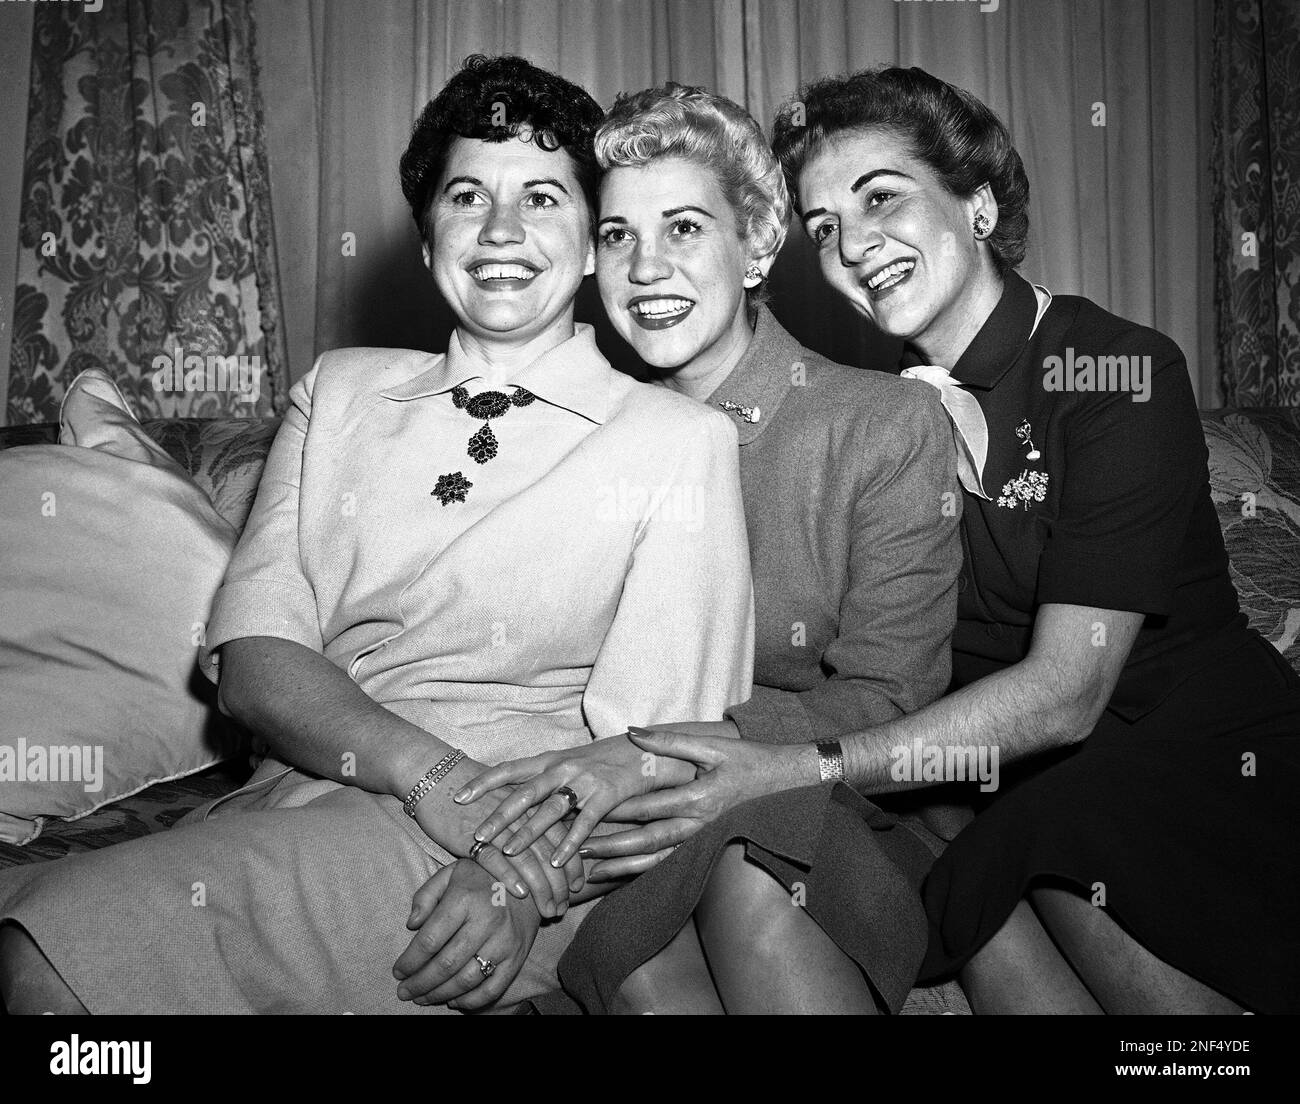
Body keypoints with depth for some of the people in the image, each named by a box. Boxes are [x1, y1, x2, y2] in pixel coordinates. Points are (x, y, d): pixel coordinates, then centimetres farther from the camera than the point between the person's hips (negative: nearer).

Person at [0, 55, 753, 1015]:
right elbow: (256, 657, 4)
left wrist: (525, 881, -23)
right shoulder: (339, 390, 15)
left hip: (534, 840, -3)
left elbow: (656, 739, -3)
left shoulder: (683, 440, 4)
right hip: (286, 800, 4)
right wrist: (427, 769, -15)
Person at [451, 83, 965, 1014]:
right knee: (633, 967, -32)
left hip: (835, 817, -1)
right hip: (650, 833, 1)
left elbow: (888, 704, -9)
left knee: (748, 881, -34)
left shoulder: (891, 423, -4)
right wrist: (506, 855, -18)